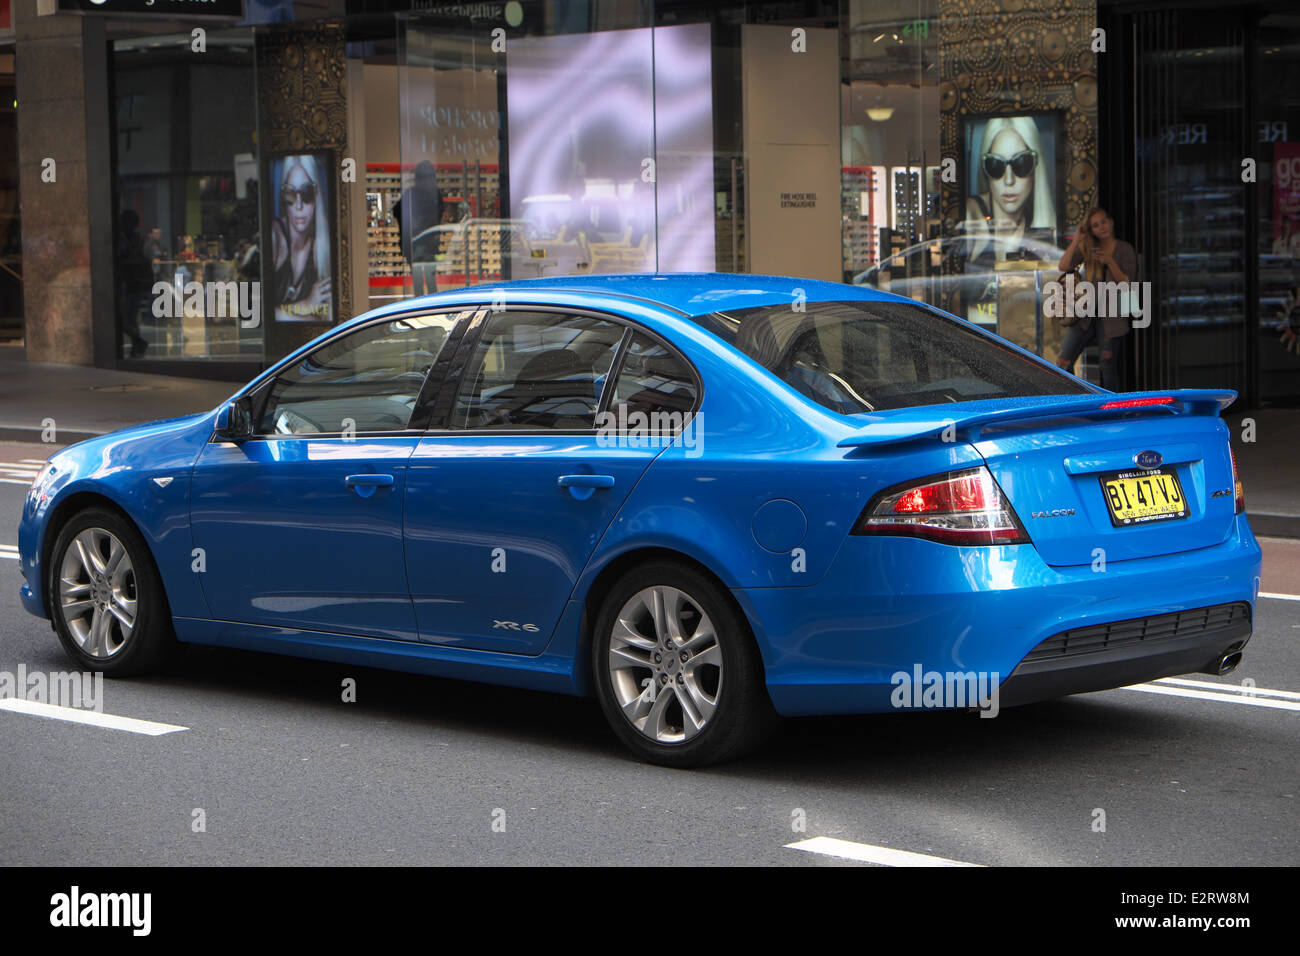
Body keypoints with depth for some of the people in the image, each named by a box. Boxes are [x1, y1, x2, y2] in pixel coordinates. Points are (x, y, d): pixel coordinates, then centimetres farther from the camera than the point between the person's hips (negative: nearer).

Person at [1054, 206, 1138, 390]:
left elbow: (1127, 284, -7)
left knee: (1107, 363, -2)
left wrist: (1110, 262, -19)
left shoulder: (1124, 249, -1)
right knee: (1063, 361, -6)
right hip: (1085, 313, 3)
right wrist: (1077, 240, -12)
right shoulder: (1087, 247, 8)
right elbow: (1064, 266, -5)